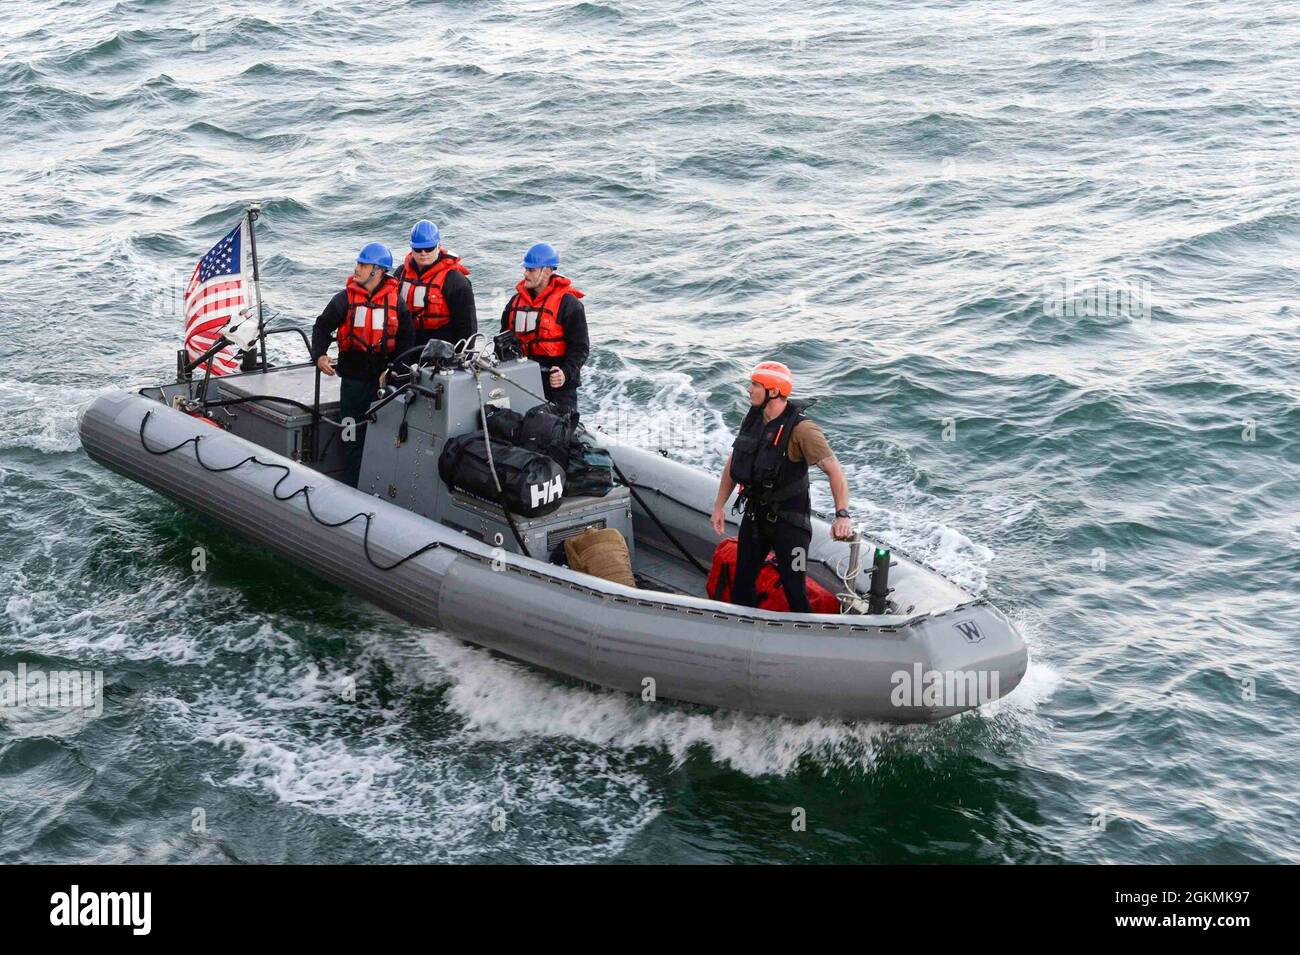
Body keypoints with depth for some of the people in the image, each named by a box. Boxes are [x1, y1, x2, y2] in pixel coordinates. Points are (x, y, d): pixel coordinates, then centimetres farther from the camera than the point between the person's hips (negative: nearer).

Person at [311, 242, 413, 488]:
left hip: (384, 378, 0)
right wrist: (320, 355, -12)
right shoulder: (345, 298, 1)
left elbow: (406, 339, 4)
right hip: (354, 377, 0)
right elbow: (323, 327, 5)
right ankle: (351, 486, 11)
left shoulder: (396, 301, 2)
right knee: (354, 435, 3)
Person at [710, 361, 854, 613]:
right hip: (755, 514, 7)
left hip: (789, 519, -7)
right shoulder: (753, 418, 0)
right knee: (742, 584, 14)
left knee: (794, 590, -6)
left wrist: (842, 515, -38)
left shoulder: (800, 429, -22)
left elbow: (834, 471, -27)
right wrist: (718, 507, 11)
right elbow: (733, 462, 12)